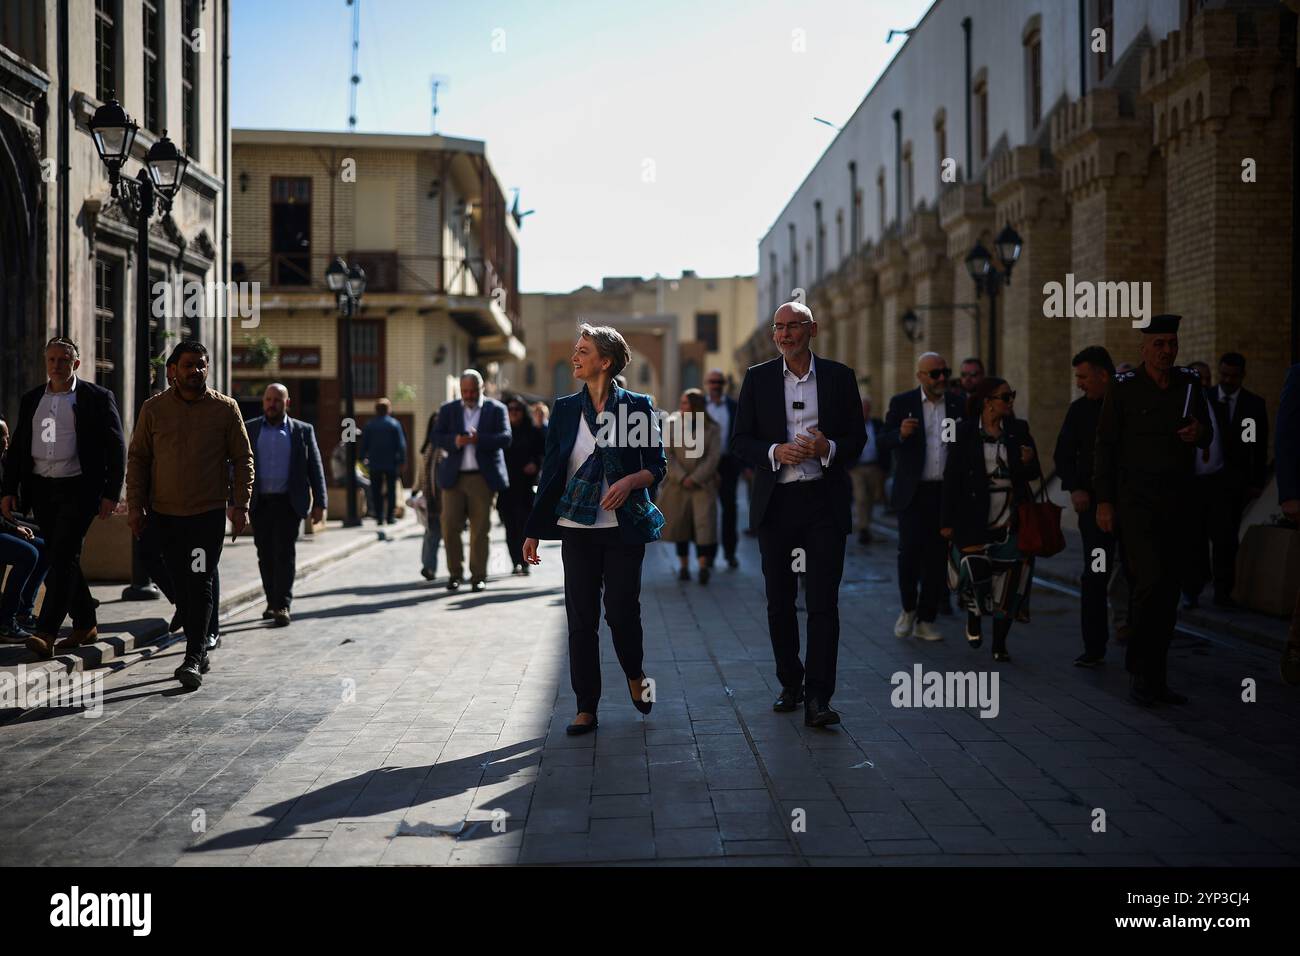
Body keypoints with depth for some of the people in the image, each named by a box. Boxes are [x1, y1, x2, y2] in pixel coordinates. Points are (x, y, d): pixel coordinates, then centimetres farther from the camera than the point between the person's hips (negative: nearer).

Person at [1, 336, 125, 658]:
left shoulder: (97, 398, -2)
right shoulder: (31, 400, 12)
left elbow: (116, 448, -3)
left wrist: (111, 494, -9)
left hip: (78, 489, -5)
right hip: (41, 490, 6)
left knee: (63, 556, -14)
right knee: (62, 560, 10)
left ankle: (46, 634, -19)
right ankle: (85, 626, 22)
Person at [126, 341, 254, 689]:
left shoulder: (225, 408, 1)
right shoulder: (154, 409, 4)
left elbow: (242, 459, 3)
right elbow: (138, 458, 8)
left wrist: (240, 505, -5)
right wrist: (135, 505, 1)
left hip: (209, 512, -2)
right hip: (165, 513, 2)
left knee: (200, 584, -9)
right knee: (182, 585, 8)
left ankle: (194, 659, -10)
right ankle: (199, 650, 21)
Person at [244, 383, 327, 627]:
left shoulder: (303, 431, 6)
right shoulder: (248, 430, 9)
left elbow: (315, 469, 6)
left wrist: (319, 504, -1)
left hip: (288, 503, -2)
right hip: (259, 504, 2)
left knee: (285, 553, -8)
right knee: (266, 555, 7)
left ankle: (282, 606, -7)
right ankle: (272, 602, 18)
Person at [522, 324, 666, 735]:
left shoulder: (637, 407, 0)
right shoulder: (565, 409, 6)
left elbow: (657, 466, 4)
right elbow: (551, 472, 9)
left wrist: (631, 480, -18)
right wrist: (534, 529, 7)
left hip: (624, 527, -2)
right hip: (578, 528, 2)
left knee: (622, 610, -3)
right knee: (581, 616, 2)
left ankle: (635, 674, 28)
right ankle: (586, 708, 10)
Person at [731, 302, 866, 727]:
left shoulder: (839, 376, 5)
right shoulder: (758, 378, 6)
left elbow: (857, 437, 7)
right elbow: (740, 441, 4)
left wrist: (829, 448, -15)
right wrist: (774, 451, -15)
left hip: (825, 501, -1)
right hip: (776, 501, 2)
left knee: (823, 602, -8)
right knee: (780, 601, 9)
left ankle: (818, 698, -8)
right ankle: (790, 684, 24)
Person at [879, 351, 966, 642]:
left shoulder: (959, 406, 8)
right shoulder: (902, 403, 2)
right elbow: (883, 444, -3)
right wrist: (900, 433, -24)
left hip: (946, 494, 2)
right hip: (913, 493, -2)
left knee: (937, 558, 4)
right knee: (910, 551, -10)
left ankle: (925, 621, 14)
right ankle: (908, 609, 13)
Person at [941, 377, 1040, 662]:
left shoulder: (1018, 430, 6)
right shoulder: (965, 432, -2)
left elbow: (1032, 474, 13)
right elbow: (951, 477, -2)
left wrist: (1029, 463, -12)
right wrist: (947, 521, -5)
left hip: (1011, 521, 3)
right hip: (975, 519, -3)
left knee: (1008, 582, 3)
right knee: (976, 569, -12)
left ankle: (999, 644, 15)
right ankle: (974, 614, 21)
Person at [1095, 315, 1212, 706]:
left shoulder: (1189, 383, 9)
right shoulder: (1123, 387, -3)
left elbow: (1207, 436, 16)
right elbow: (1105, 445, -3)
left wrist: (1199, 432, -9)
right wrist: (1103, 501, -7)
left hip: (1177, 501, 5)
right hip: (1136, 501, -5)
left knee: (1168, 590, 8)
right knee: (1152, 580, -17)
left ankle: (1156, 678, 18)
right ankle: (1141, 670, -6)